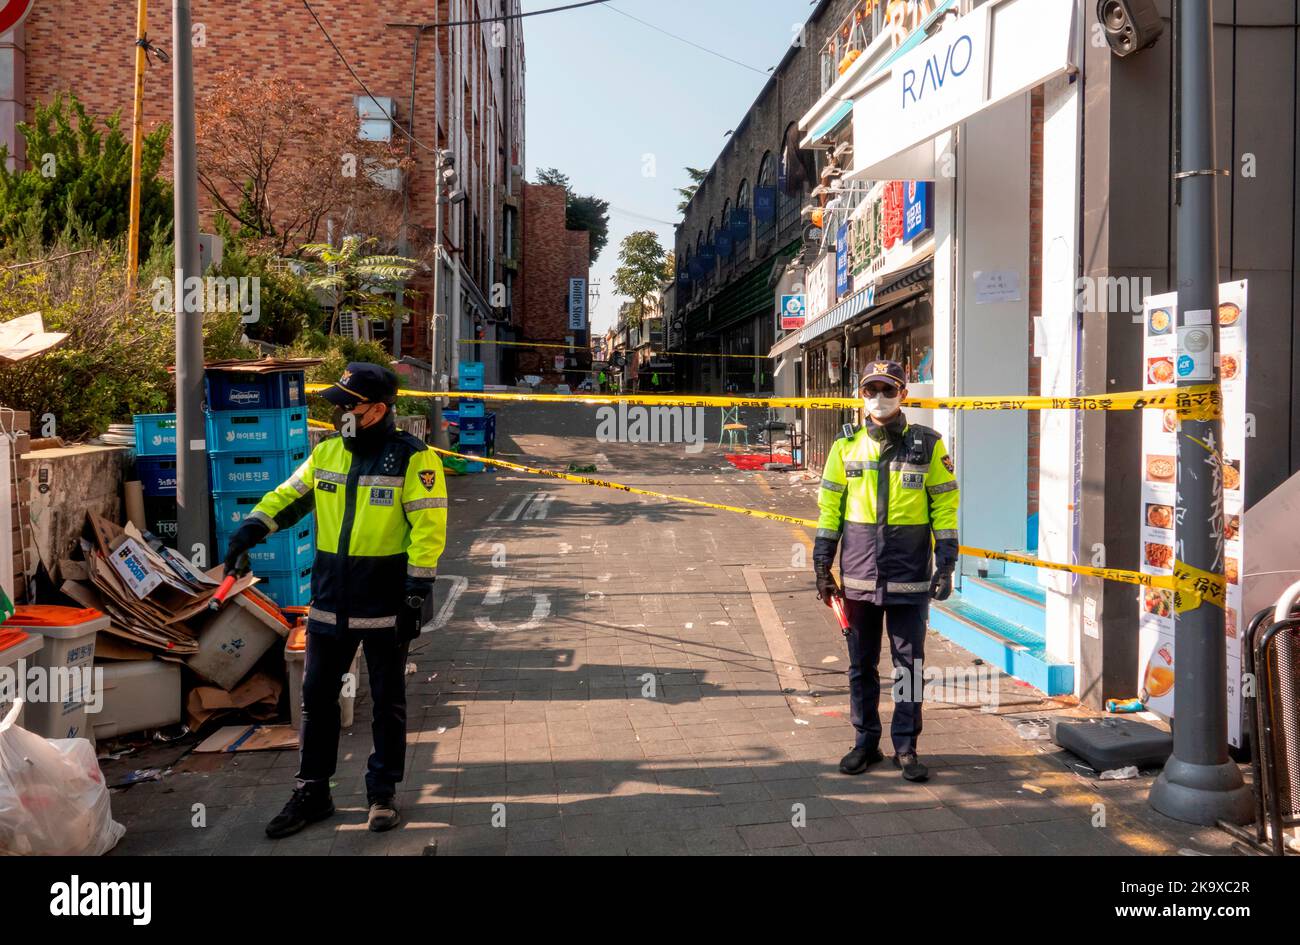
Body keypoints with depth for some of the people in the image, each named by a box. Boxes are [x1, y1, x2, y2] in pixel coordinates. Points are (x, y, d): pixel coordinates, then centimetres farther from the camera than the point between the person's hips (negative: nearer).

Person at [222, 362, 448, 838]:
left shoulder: (413, 459, -12)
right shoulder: (326, 453, 6)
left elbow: (428, 530, -14)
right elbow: (288, 496, 14)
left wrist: (416, 595, -16)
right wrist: (251, 529, -3)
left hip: (385, 606, -5)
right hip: (330, 603, 5)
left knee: (387, 703, 9)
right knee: (316, 697, 11)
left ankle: (383, 793, 24)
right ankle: (312, 793, 25)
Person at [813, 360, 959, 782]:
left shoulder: (928, 445, 0)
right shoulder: (846, 446, 5)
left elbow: (945, 505, 2)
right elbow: (829, 506, 8)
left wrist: (946, 565, -3)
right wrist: (822, 566, 5)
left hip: (910, 579, -2)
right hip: (858, 576, 2)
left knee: (909, 664, 5)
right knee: (861, 665, 10)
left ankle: (905, 747, 18)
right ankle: (865, 743, 23)